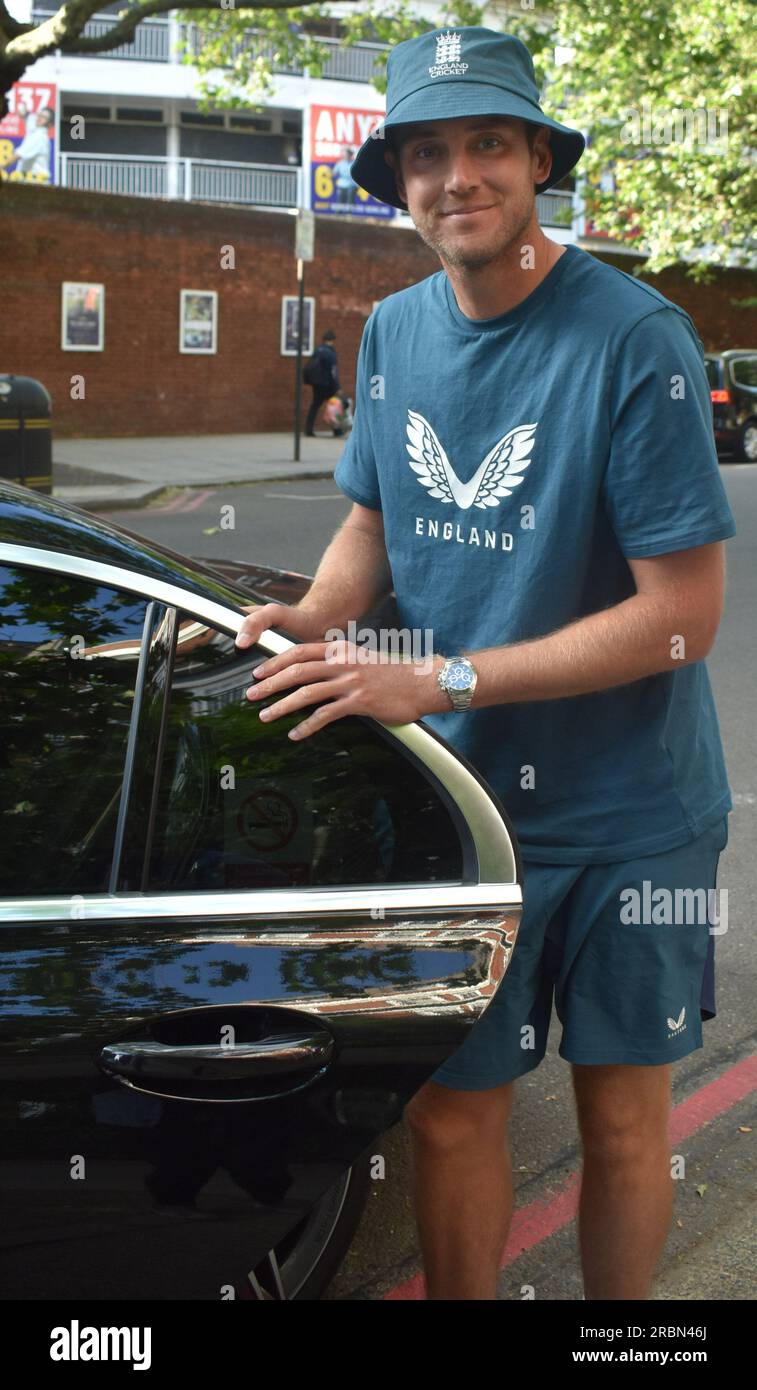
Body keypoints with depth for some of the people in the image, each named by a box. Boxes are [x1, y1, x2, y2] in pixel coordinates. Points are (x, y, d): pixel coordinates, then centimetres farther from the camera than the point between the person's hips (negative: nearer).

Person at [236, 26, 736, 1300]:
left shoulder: (634, 338, -17)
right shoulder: (394, 331, 2)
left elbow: (682, 614, -19)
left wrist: (441, 682, -21)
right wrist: (311, 622, -5)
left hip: (629, 813, -3)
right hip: (459, 796, 4)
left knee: (623, 1114, 12)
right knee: (451, 1108, 8)